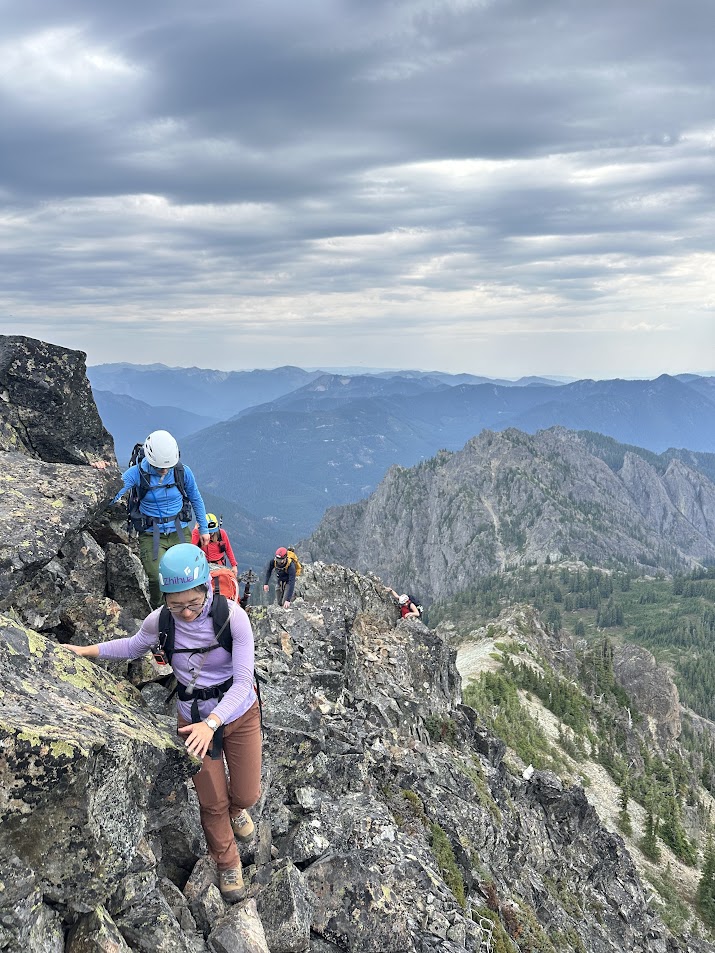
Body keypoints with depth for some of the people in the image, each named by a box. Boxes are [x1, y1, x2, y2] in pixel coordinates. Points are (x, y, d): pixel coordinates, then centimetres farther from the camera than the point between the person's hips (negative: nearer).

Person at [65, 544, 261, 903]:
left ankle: (236, 810, 52)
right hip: (194, 718, 1)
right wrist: (85, 650, -1)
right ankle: (227, 864, 41)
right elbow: (133, 647, 7)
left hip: (240, 714, -1)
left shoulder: (232, 616, -27)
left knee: (247, 793, 12)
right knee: (213, 802, 11)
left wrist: (211, 723, -40)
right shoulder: (159, 621, -18)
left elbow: (243, 681, -27)